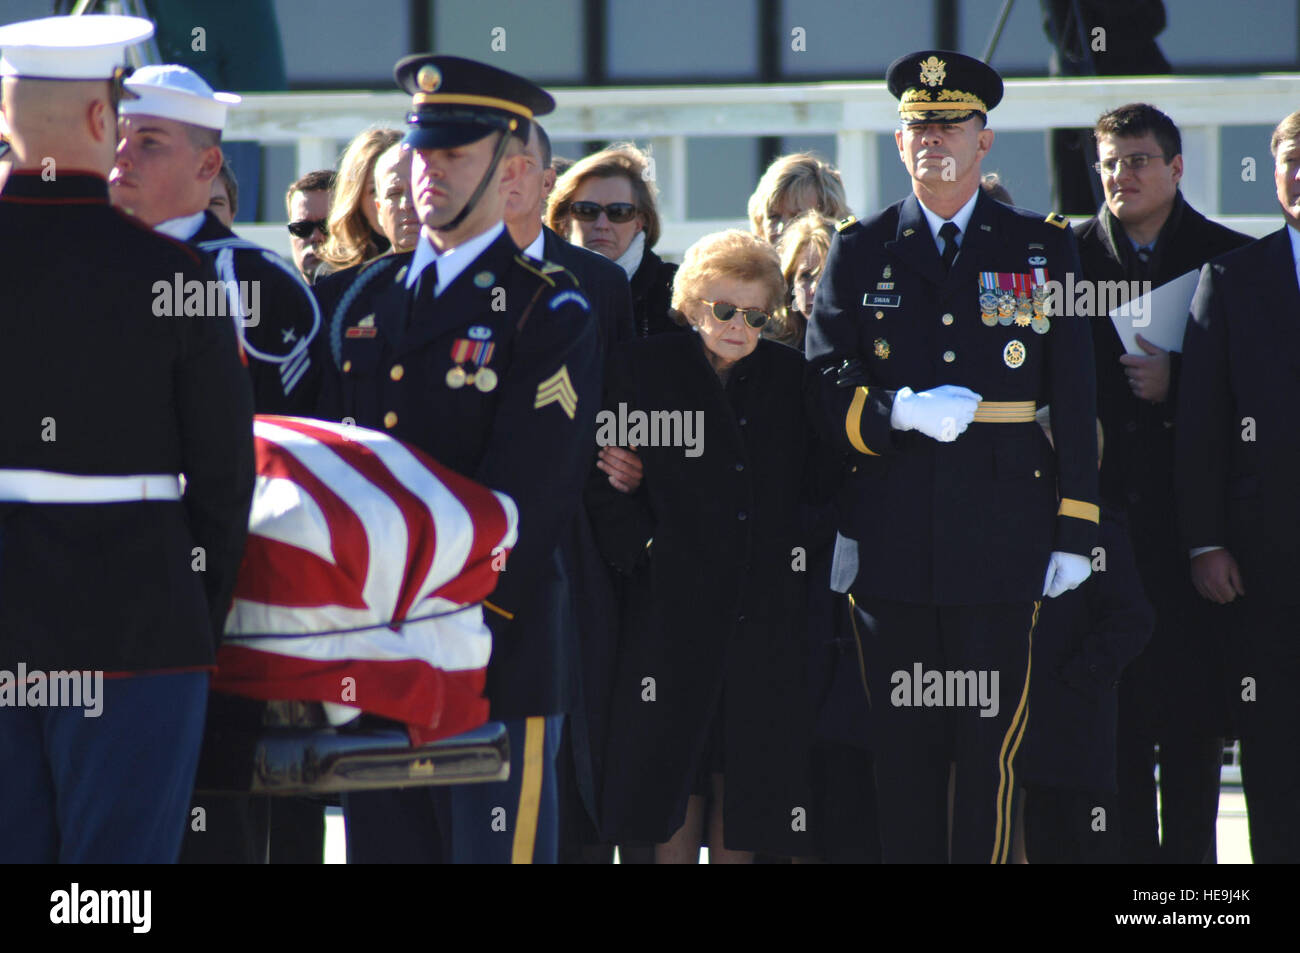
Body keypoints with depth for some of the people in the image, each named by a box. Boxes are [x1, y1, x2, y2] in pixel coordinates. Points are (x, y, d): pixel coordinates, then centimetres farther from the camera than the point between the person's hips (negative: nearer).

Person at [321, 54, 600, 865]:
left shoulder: (550, 314, -3)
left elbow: (527, 501, -11)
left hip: (496, 656, -6)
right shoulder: (368, 297, 16)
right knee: (384, 844, 7)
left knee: (495, 846, -4)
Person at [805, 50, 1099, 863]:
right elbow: (825, 398, 6)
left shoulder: (1043, 248, 8)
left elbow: (1076, 404, 7)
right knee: (903, 750, 3)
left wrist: (1076, 532, 1)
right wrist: (901, 411, -14)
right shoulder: (860, 254, 10)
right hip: (893, 543, 1)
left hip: (1002, 540, -1)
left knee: (991, 743, -4)